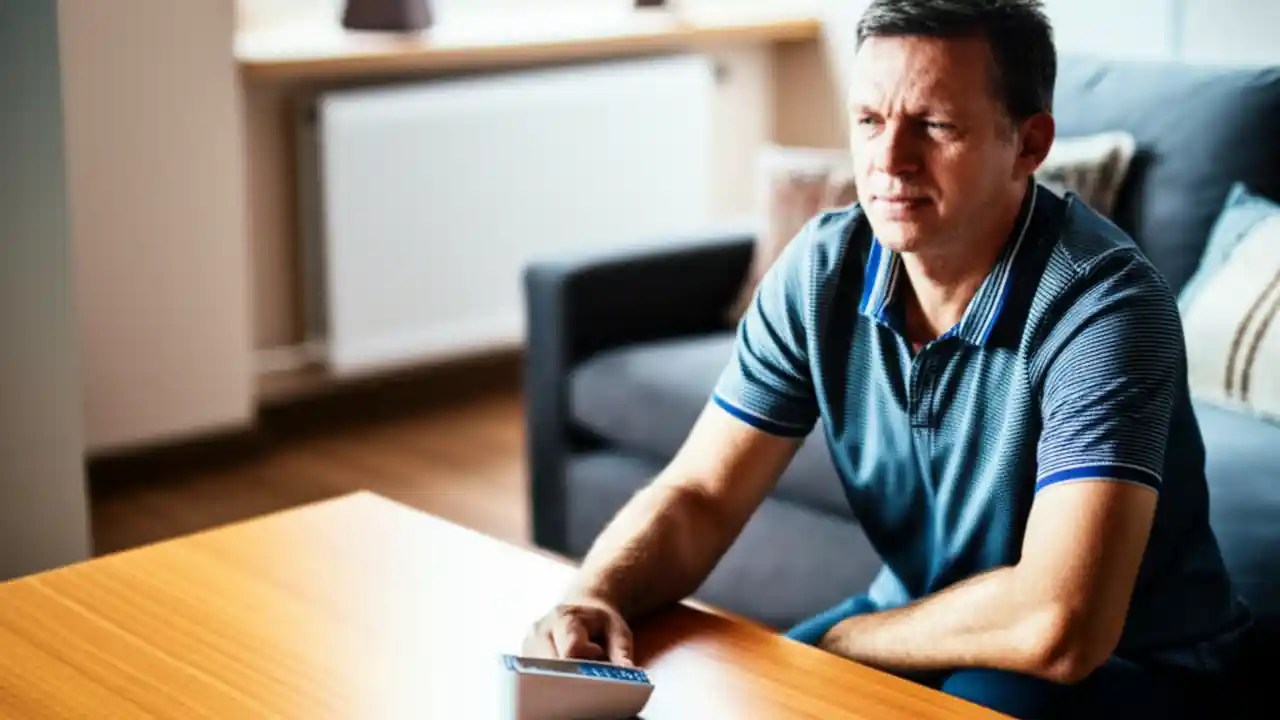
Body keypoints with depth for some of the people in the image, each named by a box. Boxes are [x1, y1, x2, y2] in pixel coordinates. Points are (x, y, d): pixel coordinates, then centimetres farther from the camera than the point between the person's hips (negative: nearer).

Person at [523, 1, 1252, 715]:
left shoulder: (1103, 306, -28)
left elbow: (1057, 626, -36)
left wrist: (838, 640, -19)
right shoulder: (823, 270, -9)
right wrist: (594, 599, -29)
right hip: (920, 622, 5)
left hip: (1120, 657, -5)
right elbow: (699, 498, -7)